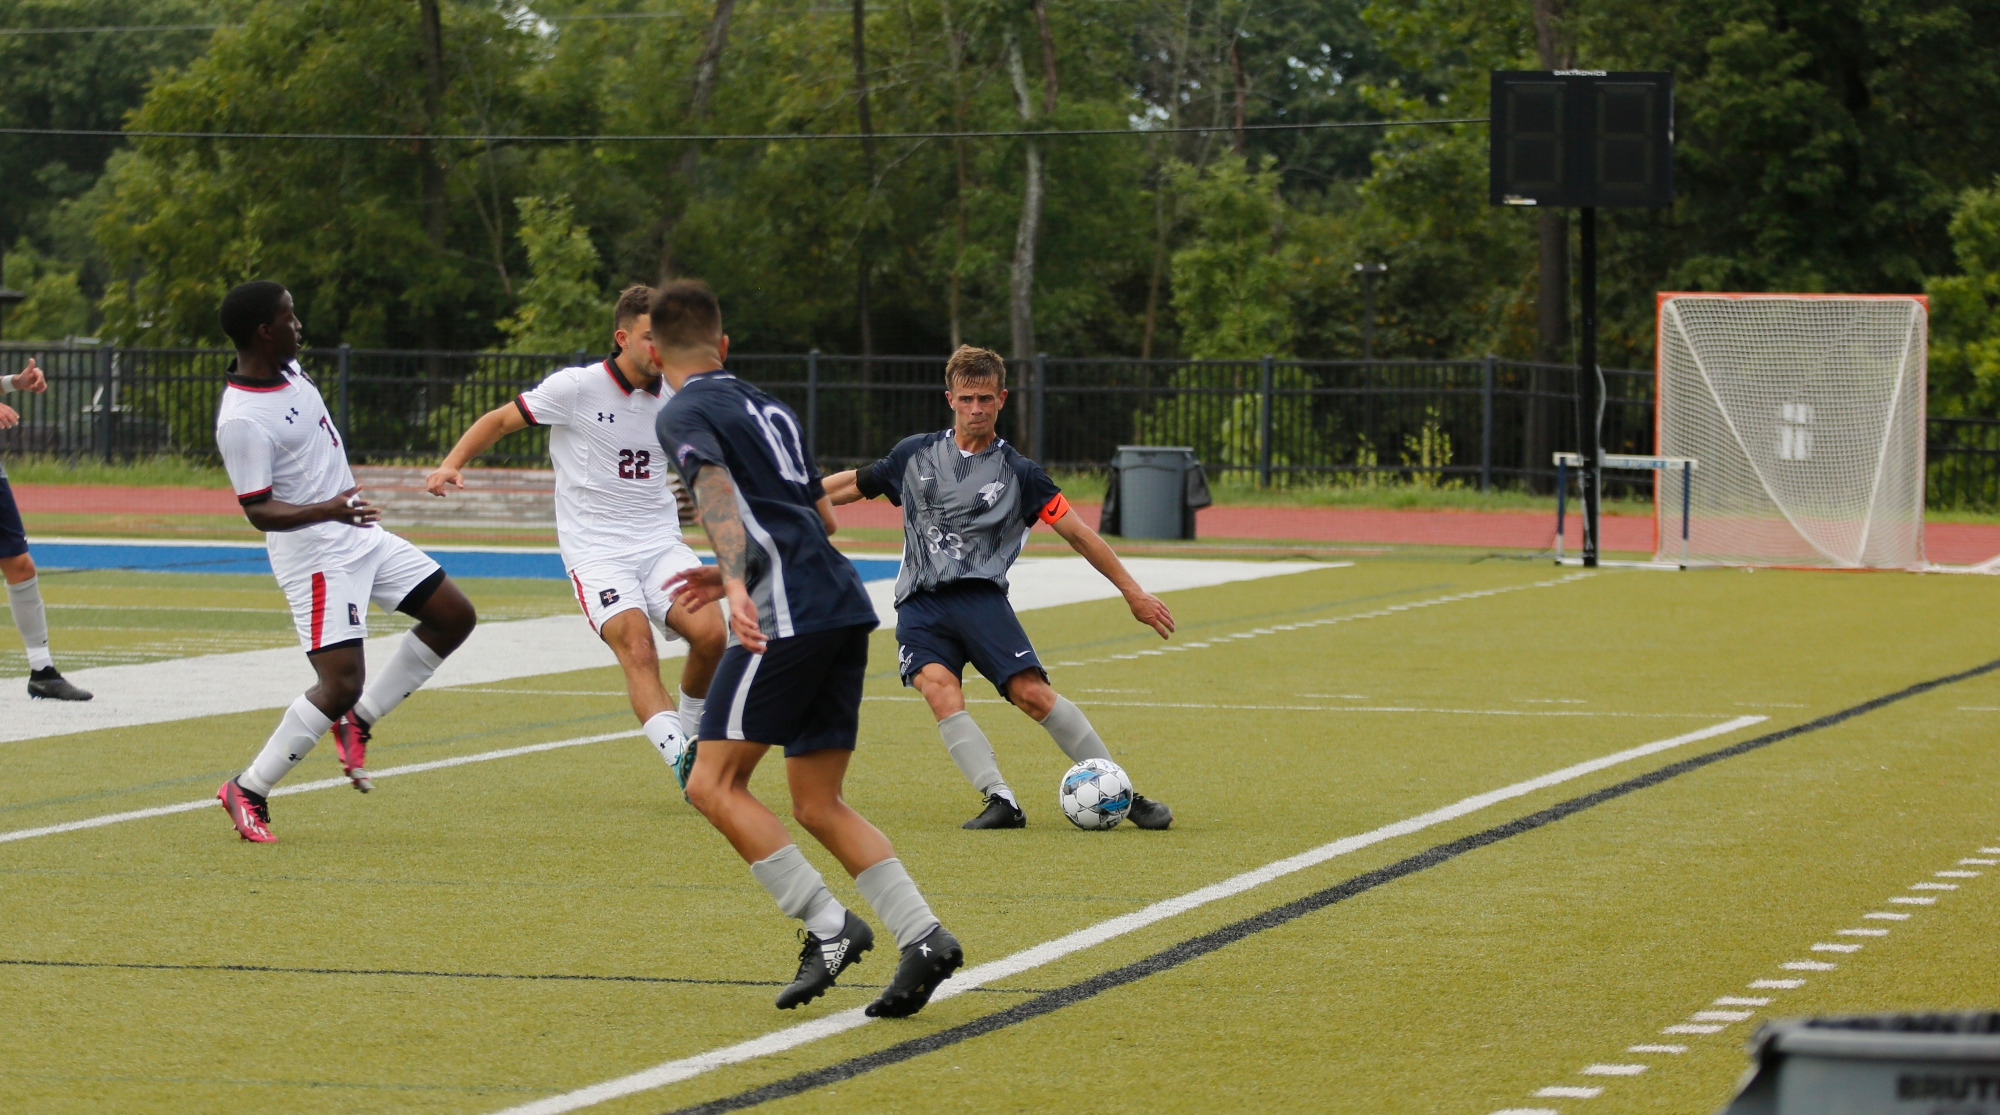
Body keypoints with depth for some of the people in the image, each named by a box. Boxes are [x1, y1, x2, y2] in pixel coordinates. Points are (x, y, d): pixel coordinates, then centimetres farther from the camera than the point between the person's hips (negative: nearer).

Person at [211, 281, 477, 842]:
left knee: (454, 617, 8)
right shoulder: (241, 421, -24)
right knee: (340, 685, -16)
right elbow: (259, 511, -24)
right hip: (315, 558, -10)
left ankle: (358, 720, 15)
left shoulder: (289, 370, 4)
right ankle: (248, 791, -2)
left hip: (361, 537, 10)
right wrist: (327, 511, -39)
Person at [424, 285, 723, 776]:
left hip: (659, 544, 4)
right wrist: (452, 464, -8)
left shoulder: (674, 398, 7)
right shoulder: (577, 387, -7)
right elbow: (500, 420, 4)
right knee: (638, 652, -26)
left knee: (710, 633, -19)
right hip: (596, 550, -4)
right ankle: (682, 763, -36)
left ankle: (691, 738, 6)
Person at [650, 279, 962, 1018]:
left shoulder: (685, 413, 1)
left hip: (787, 616, -8)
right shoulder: (765, 406, 26)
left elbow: (716, 490, -20)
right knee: (817, 805, 10)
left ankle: (827, 926, -13)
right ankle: (922, 937, -3)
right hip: (843, 605, 8)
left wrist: (736, 583, -34)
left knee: (713, 784, -5)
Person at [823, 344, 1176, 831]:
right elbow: (855, 484, 29)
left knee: (1031, 692, -18)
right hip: (919, 605, 2)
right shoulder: (916, 453, 15)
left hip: (980, 595, -2)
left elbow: (1078, 534, 8)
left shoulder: (1018, 472, 8)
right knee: (939, 690, -26)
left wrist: (1133, 592, 5)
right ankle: (1000, 800, -31)